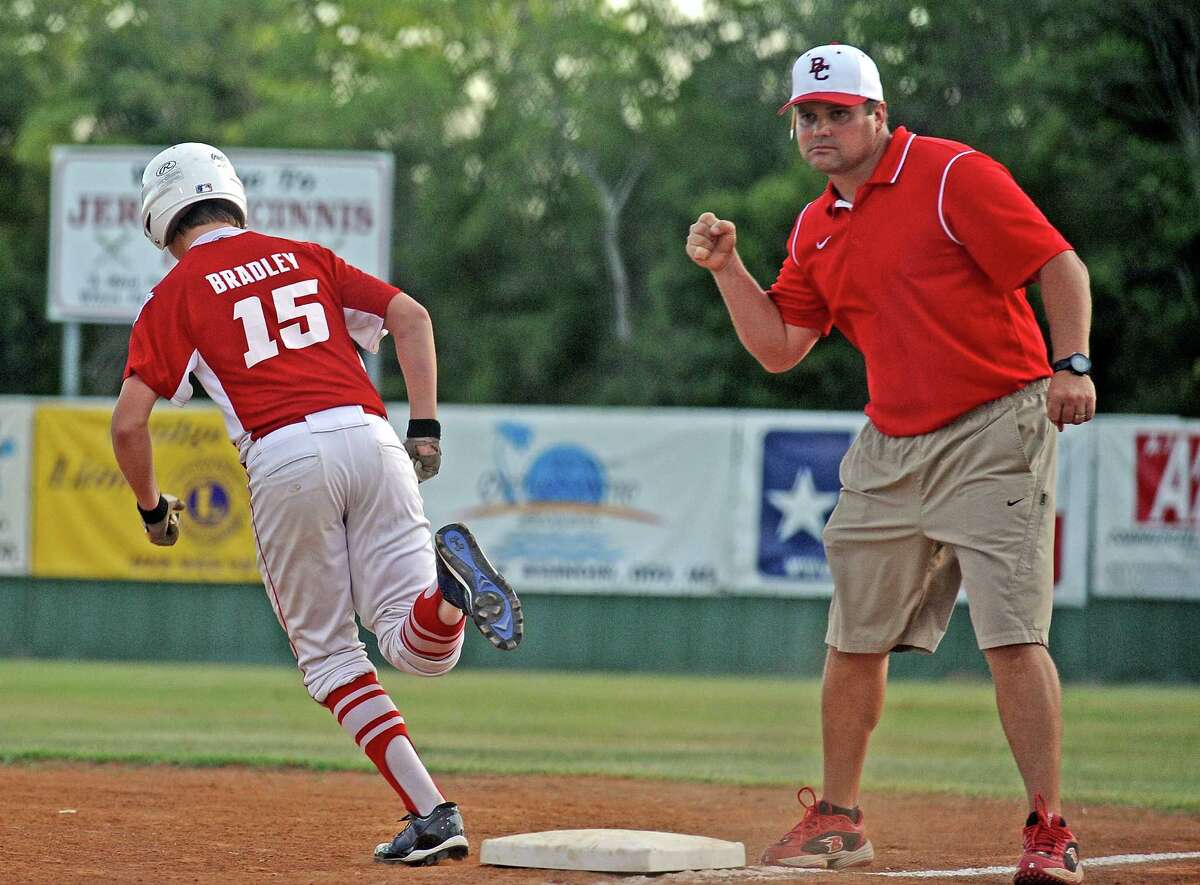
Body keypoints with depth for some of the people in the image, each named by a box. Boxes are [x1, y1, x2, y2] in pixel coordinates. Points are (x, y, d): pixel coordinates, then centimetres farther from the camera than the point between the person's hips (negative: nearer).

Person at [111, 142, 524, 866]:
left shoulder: (176, 294, 12)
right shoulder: (305, 257, 23)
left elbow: (129, 421, 3)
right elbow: (412, 316, 13)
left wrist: (152, 508, 19)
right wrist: (425, 428, 12)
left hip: (284, 460, -3)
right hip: (368, 434, 3)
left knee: (328, 654, 9)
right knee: (419, 649, 2)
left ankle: (432, 814, -7)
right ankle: (447, 580, -33)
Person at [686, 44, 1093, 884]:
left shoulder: (954, 176, -8)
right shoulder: (817, 229, 13)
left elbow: (1062, 266, -12)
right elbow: (780, 347, 15)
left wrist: (1072, 364, -25)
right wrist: (726, 266, 3)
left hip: (996, 435, -7)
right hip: (892, 448, 7)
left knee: (1013, 638, -13)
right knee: (855, 639, 10)